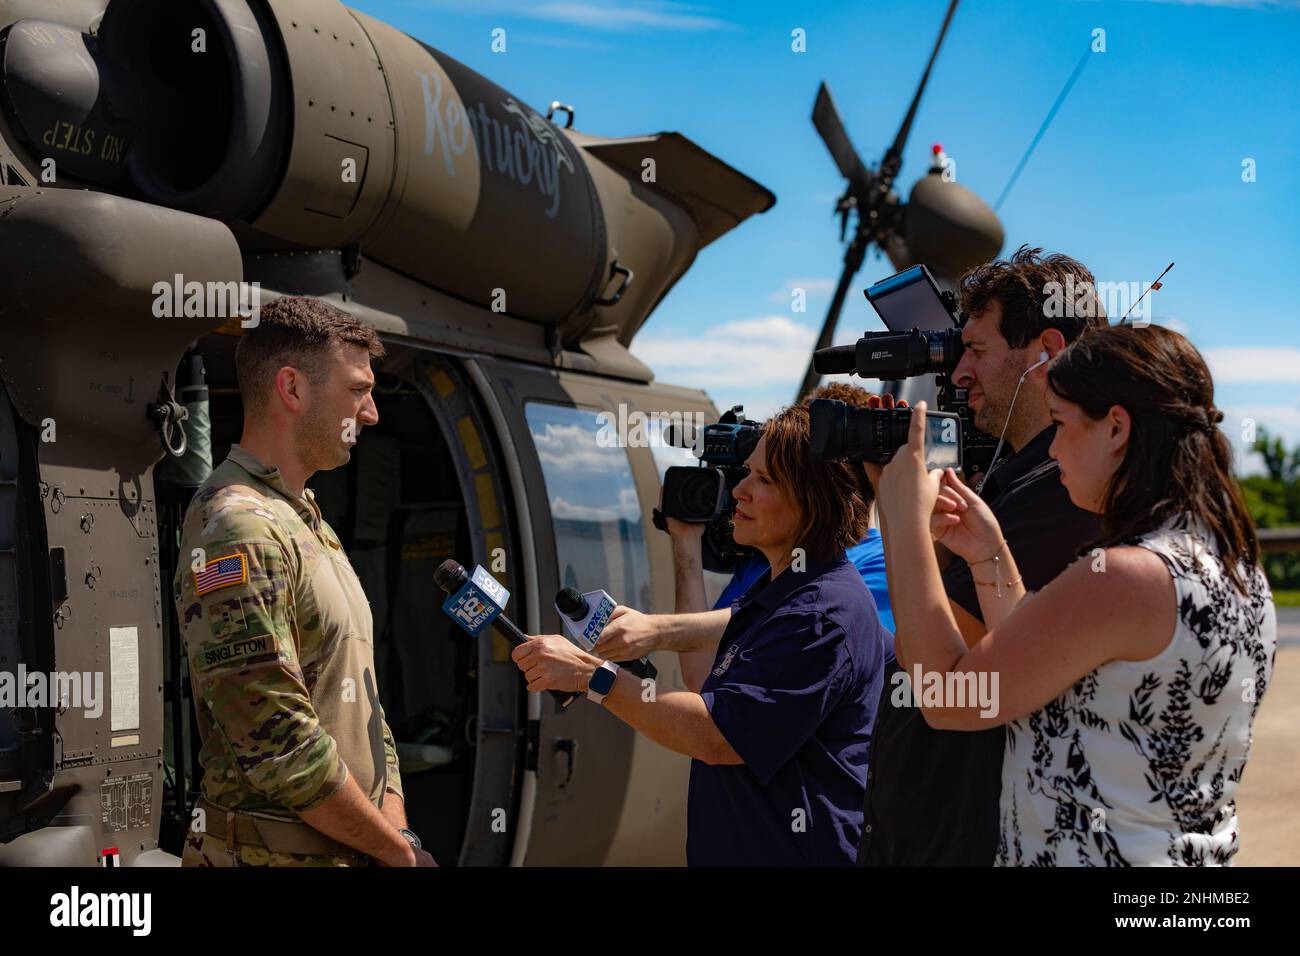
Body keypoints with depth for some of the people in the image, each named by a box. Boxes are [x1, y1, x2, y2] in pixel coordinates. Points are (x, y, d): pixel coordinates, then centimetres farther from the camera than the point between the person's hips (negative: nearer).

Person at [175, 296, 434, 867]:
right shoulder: (237, 529, -18)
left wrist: (394, 826, 1)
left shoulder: (306, 525, 14)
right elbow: (275, 743, -23)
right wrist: (398, 850, -14)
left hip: (353, 849, 9)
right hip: (278, 853, -9)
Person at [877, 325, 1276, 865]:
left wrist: (906, 517, -11)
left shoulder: (1122, 577, -24)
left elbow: (947, 698, -17)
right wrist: (991, 557, 6)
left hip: (1086, 854, -8)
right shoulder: (1239, 571, 4)